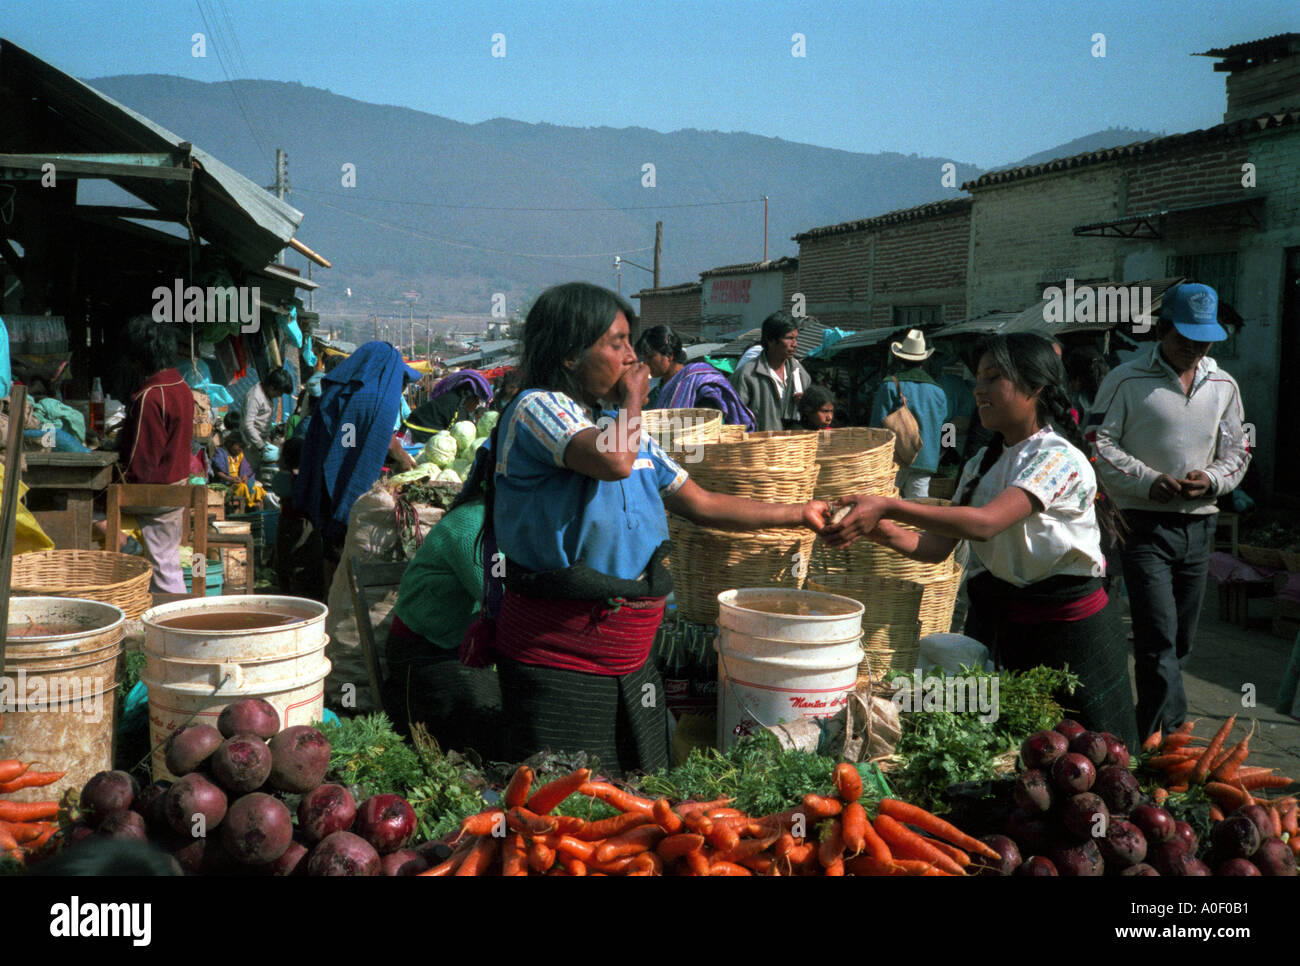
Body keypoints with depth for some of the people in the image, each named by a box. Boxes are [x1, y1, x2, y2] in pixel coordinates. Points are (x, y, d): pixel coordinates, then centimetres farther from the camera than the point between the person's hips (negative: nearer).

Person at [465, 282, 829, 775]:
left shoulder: (622, 422, 13)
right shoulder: (536, 408, -11)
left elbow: (702, 504, 18)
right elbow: (615, 461, -31)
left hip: (630, 654, 8)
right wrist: (633, 400, -10)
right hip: (557, 657, -7)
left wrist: (799, 513, 19)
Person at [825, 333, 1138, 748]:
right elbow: (937, 546, 2)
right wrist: (881, 531, -18)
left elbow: (986, 523, -32)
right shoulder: (982, 464, 8)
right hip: (994, 619, 7)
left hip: (1066, 627, -6)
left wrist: (889, 507, -36)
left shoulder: (1059, 458, -17)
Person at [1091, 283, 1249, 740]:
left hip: (1199, 525, 6)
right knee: (1159, 638, -13)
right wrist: (1148, 481, -18)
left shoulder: (1223, 386, 12)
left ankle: (1149, 729, 25)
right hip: (1145, 524, -5)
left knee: (1181, 639, 11)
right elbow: (1100, 444, -5)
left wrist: (1211, 479, -7)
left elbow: (1237, 453, 15)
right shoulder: (1126, 380, -4)